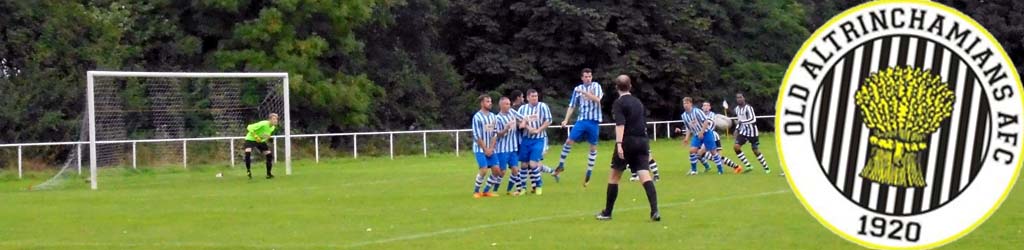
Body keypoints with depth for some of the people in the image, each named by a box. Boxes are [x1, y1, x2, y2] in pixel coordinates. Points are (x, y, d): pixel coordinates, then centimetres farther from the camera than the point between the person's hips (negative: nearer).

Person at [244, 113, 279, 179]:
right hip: (251, 139, -7)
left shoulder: (273, 127, -5)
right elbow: (249, 128, -29)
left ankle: (269, 174, 8)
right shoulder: (263, 124, -31)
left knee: (269, 154, -4)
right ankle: (248, 170, -11)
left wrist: (267, 137, -4)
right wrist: (255, 136, -33)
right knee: (248, 152, -31)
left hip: (261, 141, 7)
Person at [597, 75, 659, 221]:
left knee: (614, 176, 9)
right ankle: (655, 211, -22)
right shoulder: (638, 102, 18)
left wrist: (619, 144, -27)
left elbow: (620, 124, -18)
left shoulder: (619, 103, -3)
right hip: (642, 141, 5)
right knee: (645, 176, -5)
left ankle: (607, 212, 15)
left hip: (627, 142, -5)